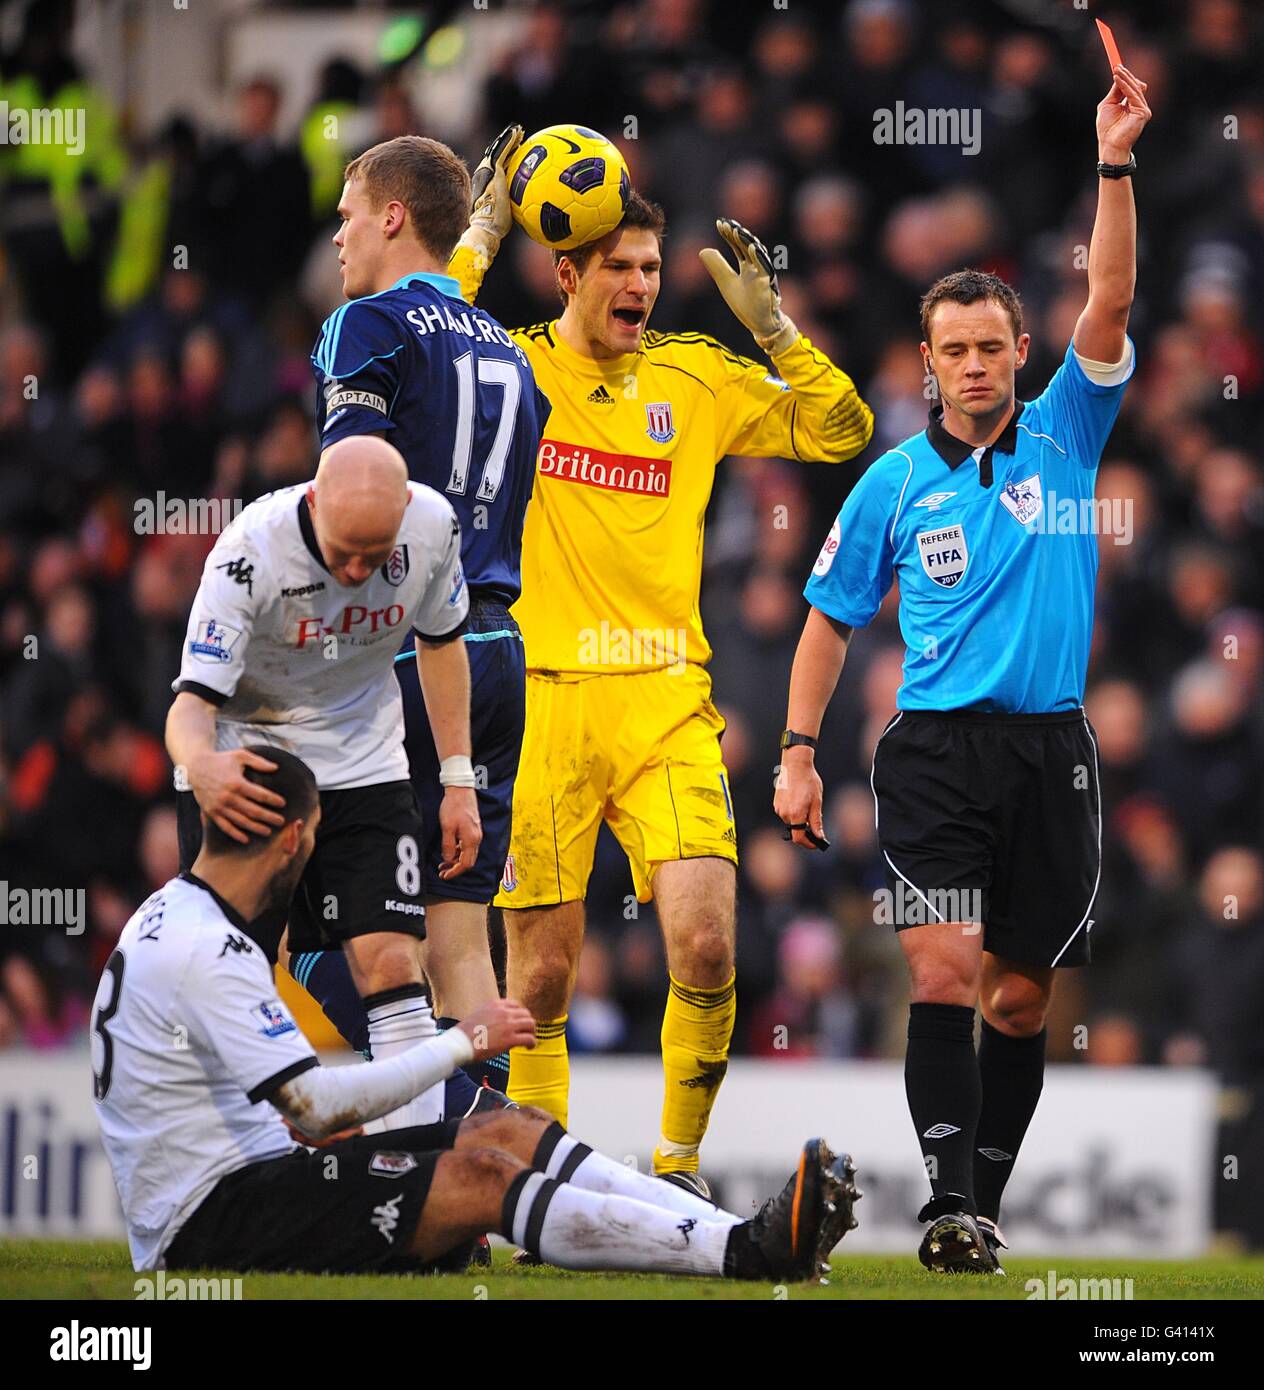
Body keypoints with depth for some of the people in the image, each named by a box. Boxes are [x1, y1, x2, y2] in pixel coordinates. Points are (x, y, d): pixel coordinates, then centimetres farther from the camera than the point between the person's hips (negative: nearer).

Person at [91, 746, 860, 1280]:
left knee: (506, 1132, -1)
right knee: (479, 1175, -25)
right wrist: (466, 1041, -16)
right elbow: (317, 1106, -26)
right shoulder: (207, 953, -20)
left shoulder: (176, 913, 14)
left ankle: (739, 1234, -14)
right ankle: (747, 1252, -33)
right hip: (205, 1224, -11)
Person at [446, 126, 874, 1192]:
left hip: (668, 702, 2)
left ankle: (679, 1162, 6)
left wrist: (768, 318, 3)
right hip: (542, 703, -2)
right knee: (542, 970, 1)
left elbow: (839, 432, 13)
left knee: (706, 944, -12)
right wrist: (482, 235, -13)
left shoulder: (695, 377, 12)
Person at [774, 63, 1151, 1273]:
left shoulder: (1063, 437, 5)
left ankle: (986, 1199, 16)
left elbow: (1108, 304, -7)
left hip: (1052, 753, 1)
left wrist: (1115, 169, -17)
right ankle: (949, 1202, -19)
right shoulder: (893, 484, 6)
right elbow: (830, 620, 12)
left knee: (1020, 995, 5)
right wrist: (797, 752, 3)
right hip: (935, 752, -1)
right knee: (945, 970, -16)